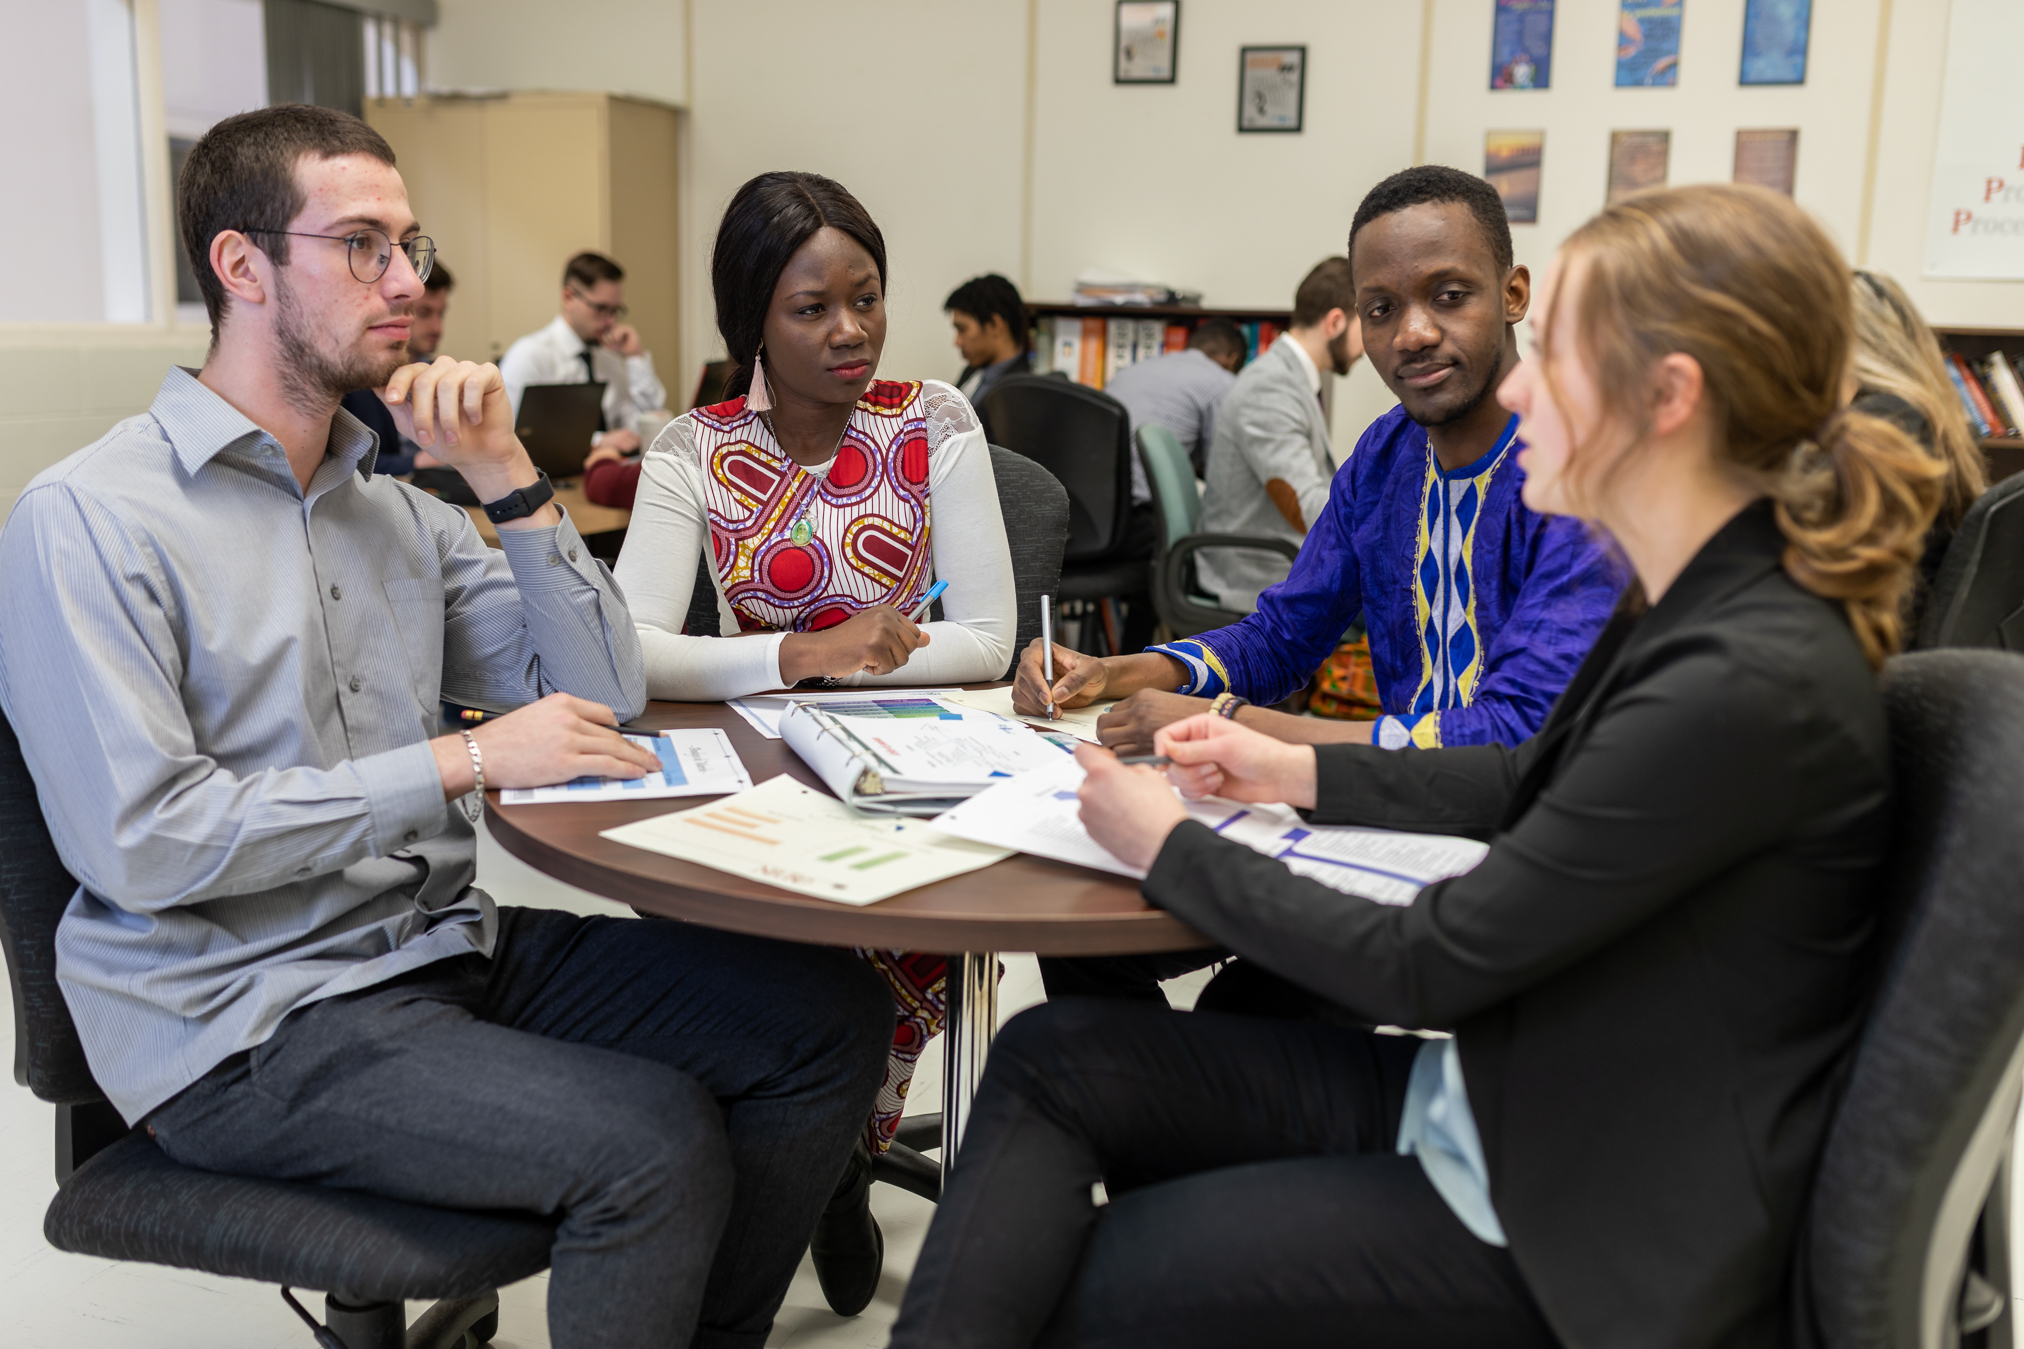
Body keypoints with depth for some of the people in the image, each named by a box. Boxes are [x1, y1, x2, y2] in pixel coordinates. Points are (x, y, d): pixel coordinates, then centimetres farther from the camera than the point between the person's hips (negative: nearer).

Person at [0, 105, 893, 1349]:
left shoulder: (395, 506, 10)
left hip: (447, 944, 7)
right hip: (250, 1026, -7)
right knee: (654, 1139, -26)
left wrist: (507, 477, -3)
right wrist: (463, 762, -19)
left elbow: (604, 699, 6)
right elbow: (144, 845, -19)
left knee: (833, 1016, -4)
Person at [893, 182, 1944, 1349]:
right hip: (1494, 1095, 8)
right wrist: (1299, 772, 13)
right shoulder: (1689, 606, 1)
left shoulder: (1752, 688, -29)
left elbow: (1422, 968, -23)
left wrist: (1169, 847, -10)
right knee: (1050, 1056, -2)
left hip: (1589, 1229, -8)